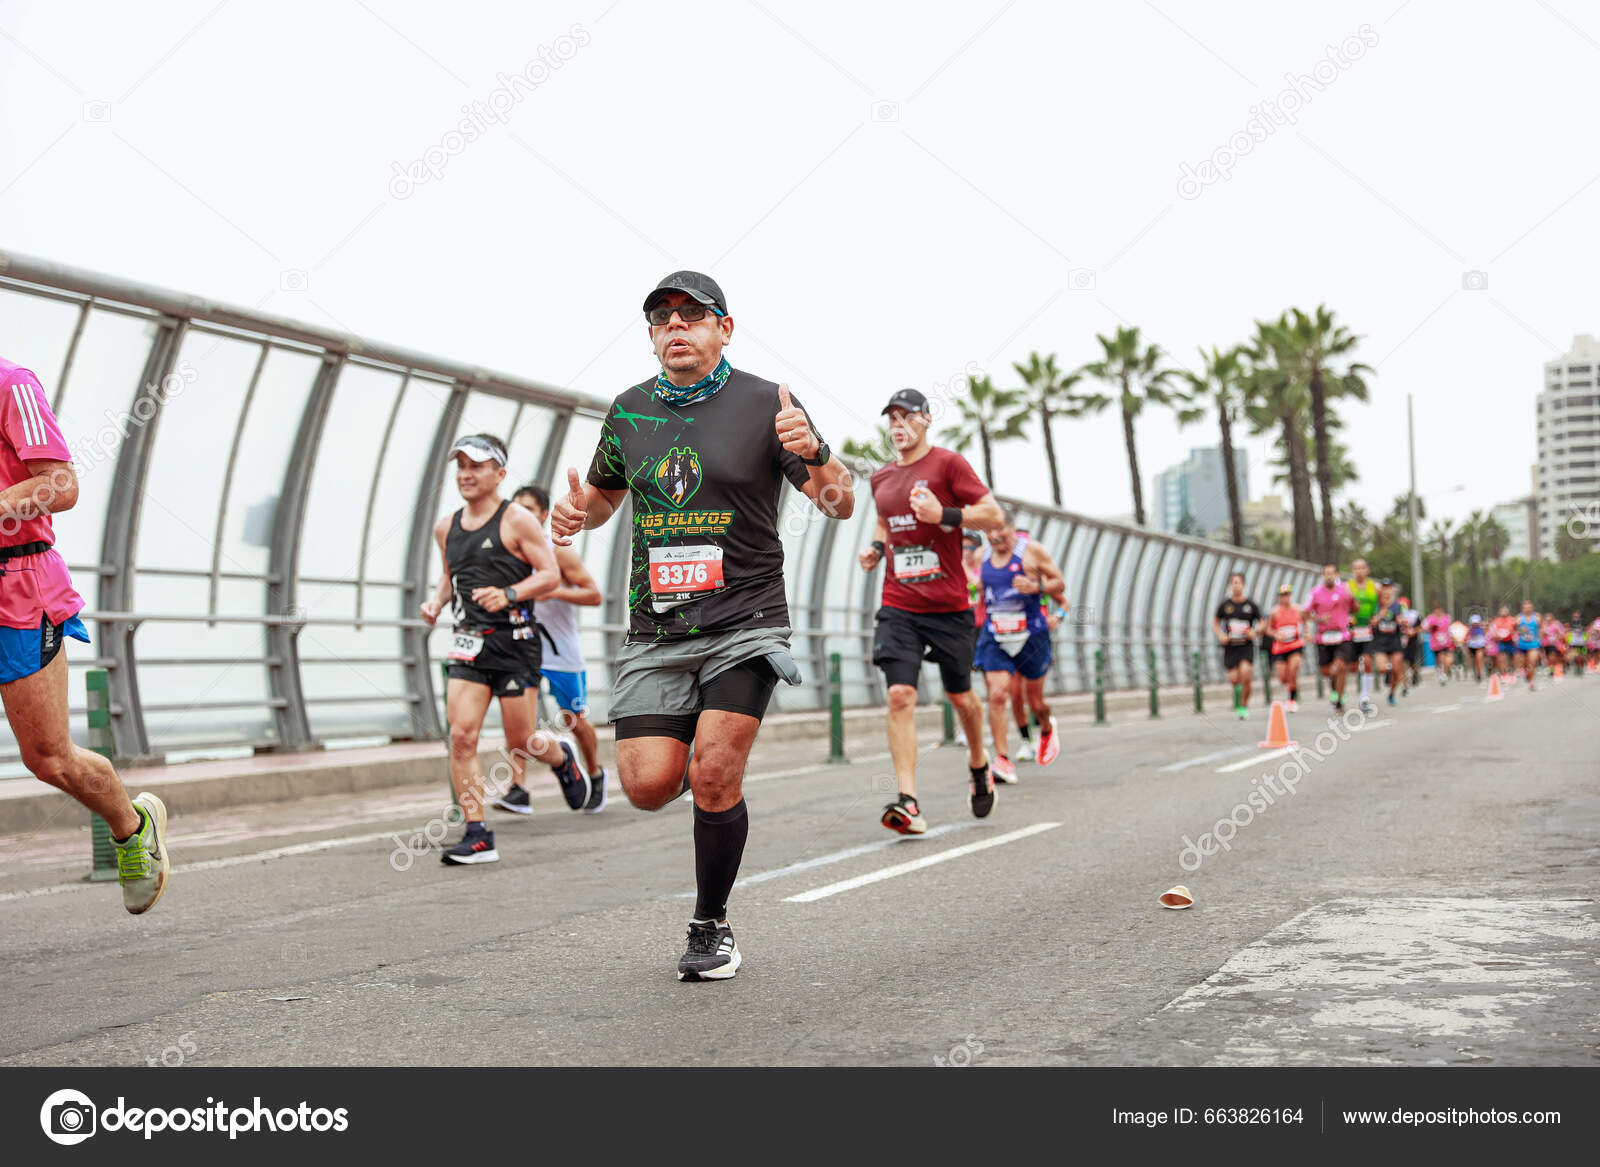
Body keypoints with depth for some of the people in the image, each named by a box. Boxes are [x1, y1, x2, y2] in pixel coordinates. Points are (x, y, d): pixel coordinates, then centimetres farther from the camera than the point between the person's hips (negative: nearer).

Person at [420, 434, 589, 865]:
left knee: (521, 742, 1)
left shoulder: (518, 520, -5)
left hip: (514, 641, -4)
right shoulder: (446, 527, 12)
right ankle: (477, 838, -7)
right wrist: (437, 601, 7)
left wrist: (509, 594, -23)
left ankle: (562, 758, 38)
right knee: (462, 736, -11)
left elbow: (551, 575, -7)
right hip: (468, 644, 5)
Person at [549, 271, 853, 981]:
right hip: (655, 630, 3)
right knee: (649, 785, -10)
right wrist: (576, 513, 2)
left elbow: (839, 504, -4)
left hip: (744, 623, -3)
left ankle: (712, 928, 7)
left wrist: (812, 452, -26)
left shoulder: (765, 403, -1)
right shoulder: (630, 410, 11)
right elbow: (604, 491, 26)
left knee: (714, 778, -15)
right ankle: (697, 766, 27)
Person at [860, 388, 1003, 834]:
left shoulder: (948, 463, -4)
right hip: (898, 607, 3)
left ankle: (978, 763, 41)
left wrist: (943, 515, -21)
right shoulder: (881, 478, 12)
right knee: (900, 696, -12)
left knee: (960, 695, 11)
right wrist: (875, 548, 11)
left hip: (948, 606, -3)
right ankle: (908, 803, -16)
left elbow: (994, 515, -8)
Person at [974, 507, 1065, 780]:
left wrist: (1036, 587, -18)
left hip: (1031, 636, -2)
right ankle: (1003, 762, -17)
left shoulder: (1031, 551, -5)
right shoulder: (984, 557, 7)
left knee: (1035, 700, 11)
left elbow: (1060, 584, -2)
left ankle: (1047, 730, 46)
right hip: (994, 638, 2)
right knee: (997, 695, -15)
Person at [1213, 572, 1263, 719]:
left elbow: (1261, 623, 11)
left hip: (1247, 646, -1)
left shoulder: (1251, 604, 1)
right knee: (1234, 679, -5)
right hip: (1230, 646, 1)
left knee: (1245, 675, -19)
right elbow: (1215, 623, 15)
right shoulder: (1225, 605, 3)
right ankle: (1238, 690, 33)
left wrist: (1254, 632, -10)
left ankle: (1244, 706, -3)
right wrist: (1221, 635, -3)